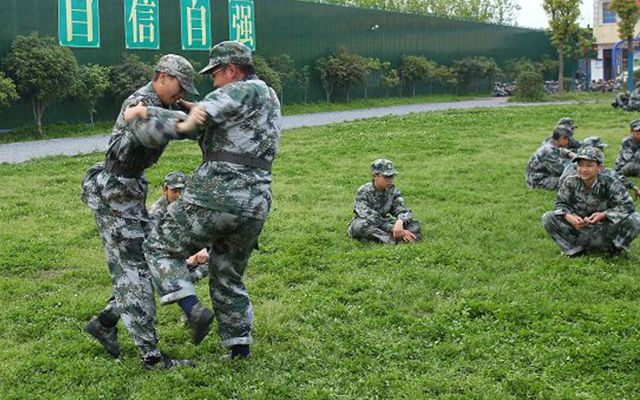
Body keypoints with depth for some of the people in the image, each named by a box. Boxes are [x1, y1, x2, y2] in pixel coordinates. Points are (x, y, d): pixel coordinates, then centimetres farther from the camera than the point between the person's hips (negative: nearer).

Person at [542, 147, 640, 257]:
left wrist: (603, 215, -30)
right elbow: (560, 204, -3)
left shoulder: (610, 183, -14)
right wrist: (569, 217, -25)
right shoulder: (571, 182, -8)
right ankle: (576, 248, -9)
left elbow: (627, 205, -18)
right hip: (579, 230, 1)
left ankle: (615, 247, 2)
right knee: (547, 218, -19)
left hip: (604, 233, -1)